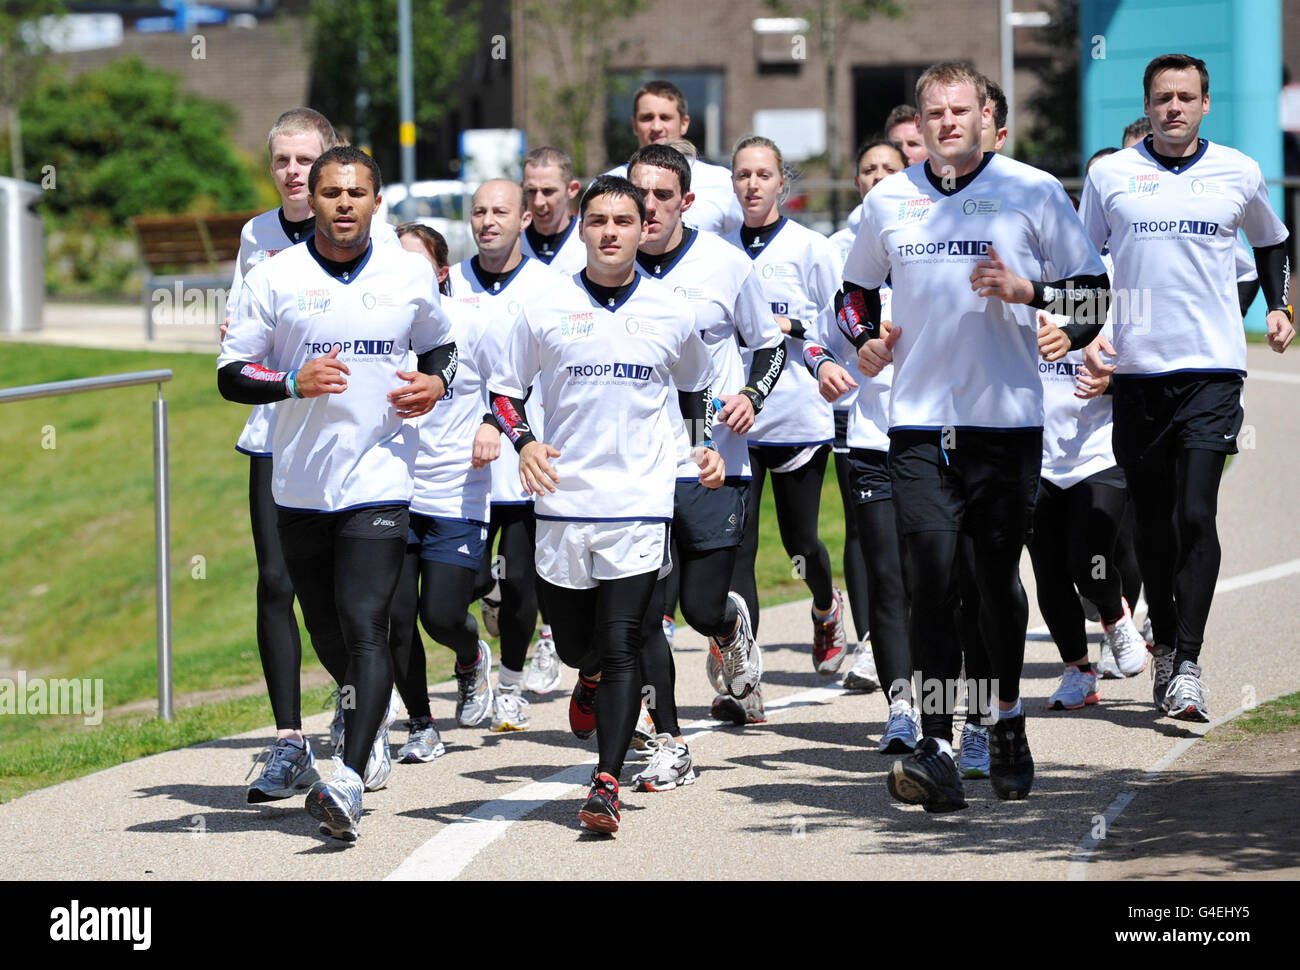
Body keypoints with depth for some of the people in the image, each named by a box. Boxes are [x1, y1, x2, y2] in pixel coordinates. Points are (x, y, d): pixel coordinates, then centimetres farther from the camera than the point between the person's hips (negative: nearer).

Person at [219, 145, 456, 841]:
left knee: (366, 627, -15)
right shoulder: (275, 279, -3)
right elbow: (230, 376, -2)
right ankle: (370, 711, 45)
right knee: (324, 627, 14)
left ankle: (348, 780, -21)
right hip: (300, 482, 2)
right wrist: (295, 382, -19)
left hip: (378, 475, -2)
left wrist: (437, 382, -1)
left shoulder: (410, 275, 3)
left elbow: (438, 346, 21)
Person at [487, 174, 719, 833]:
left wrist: (705, 449, 10)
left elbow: (695, 389, 23)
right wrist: (523, 443, -8)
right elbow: (504, 390, 9)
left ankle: (606, 783, -12)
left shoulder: (672, 313, 6)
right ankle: (592, 678, 50)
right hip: (564, 502, 1)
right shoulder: (545, 310, 2)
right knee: (573, 643, 13)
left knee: (620, 645, -11)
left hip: (640, 505, -1)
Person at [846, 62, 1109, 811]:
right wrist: (866, 339, 4)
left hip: (1009, 418, -1)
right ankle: (938, 753, -16)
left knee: (998, 576, 8)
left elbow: (1095, 291, 4)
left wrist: (1027, 291, -12)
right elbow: (857, 290, 24)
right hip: (920, 423, 1)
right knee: (933, 581, -10)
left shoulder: (1033, 193, 1)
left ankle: (1009, 719, 31)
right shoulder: (890, 201, 10)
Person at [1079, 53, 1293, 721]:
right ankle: (1163, 645, 25)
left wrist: (1278, 306, 14)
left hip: (1212, 367, -1)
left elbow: (1271, 242, 25)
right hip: (1135, 367, 1)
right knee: (1152, 521, 8)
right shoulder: (1110, 175, 5)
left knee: (1195, 515, -13)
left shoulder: (1239, 173, 6)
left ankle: (1187, 666, -15)